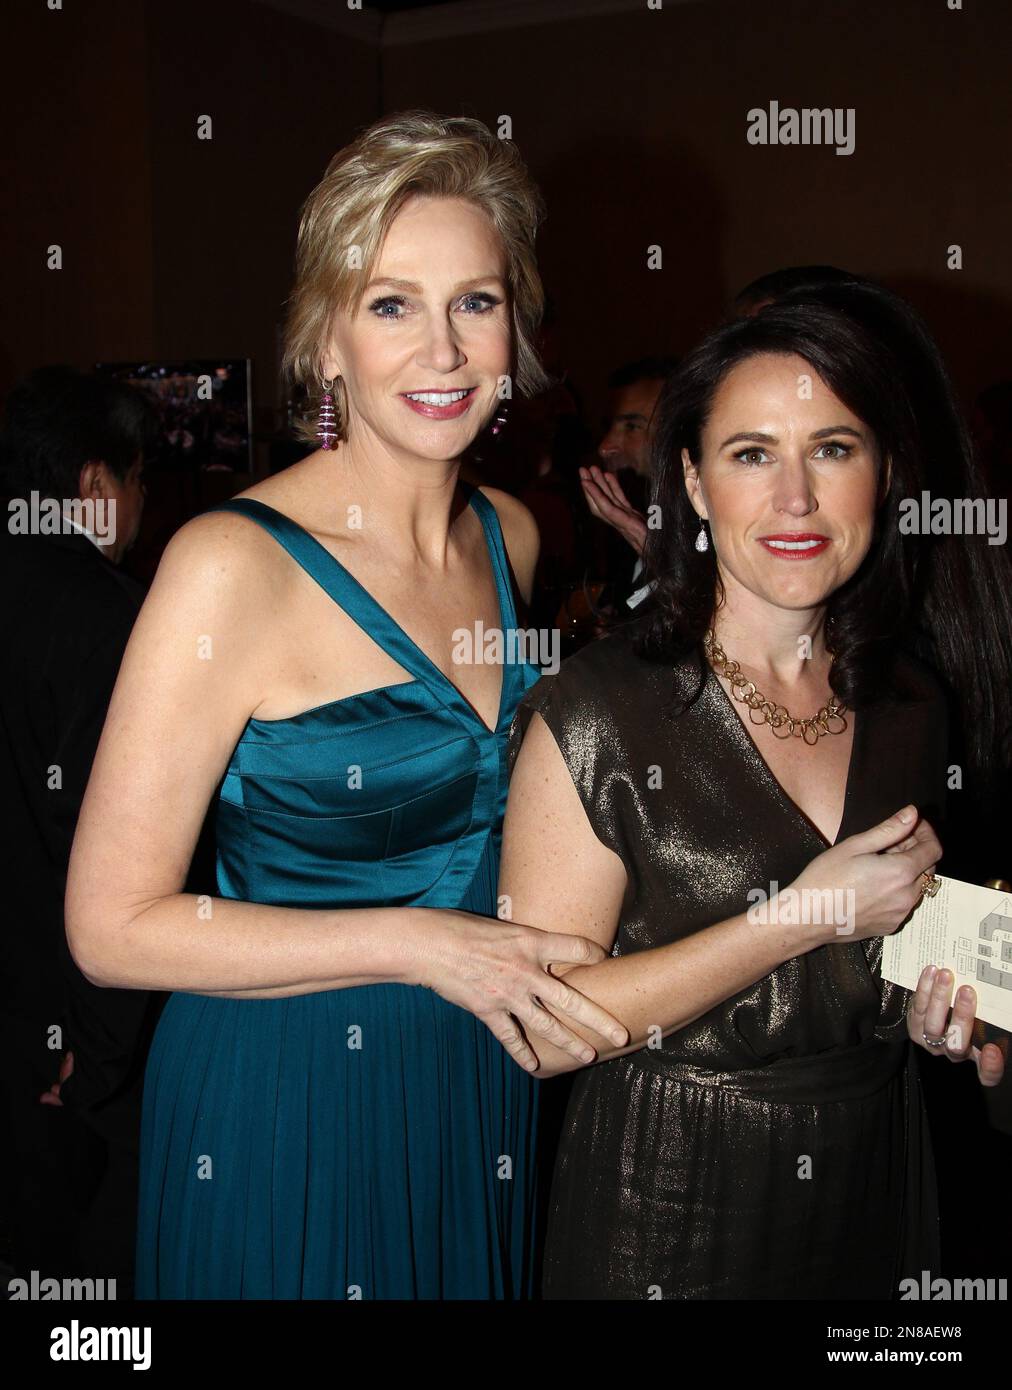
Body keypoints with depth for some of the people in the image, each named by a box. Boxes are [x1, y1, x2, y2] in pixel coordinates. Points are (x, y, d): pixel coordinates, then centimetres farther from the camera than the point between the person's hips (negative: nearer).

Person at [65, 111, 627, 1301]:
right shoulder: (232, 565, -20)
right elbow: (113, 927, -19)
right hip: (283, 1105, -6)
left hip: (481, 1094, 6)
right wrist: (419, 945, -21)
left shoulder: (511, 539, 0)